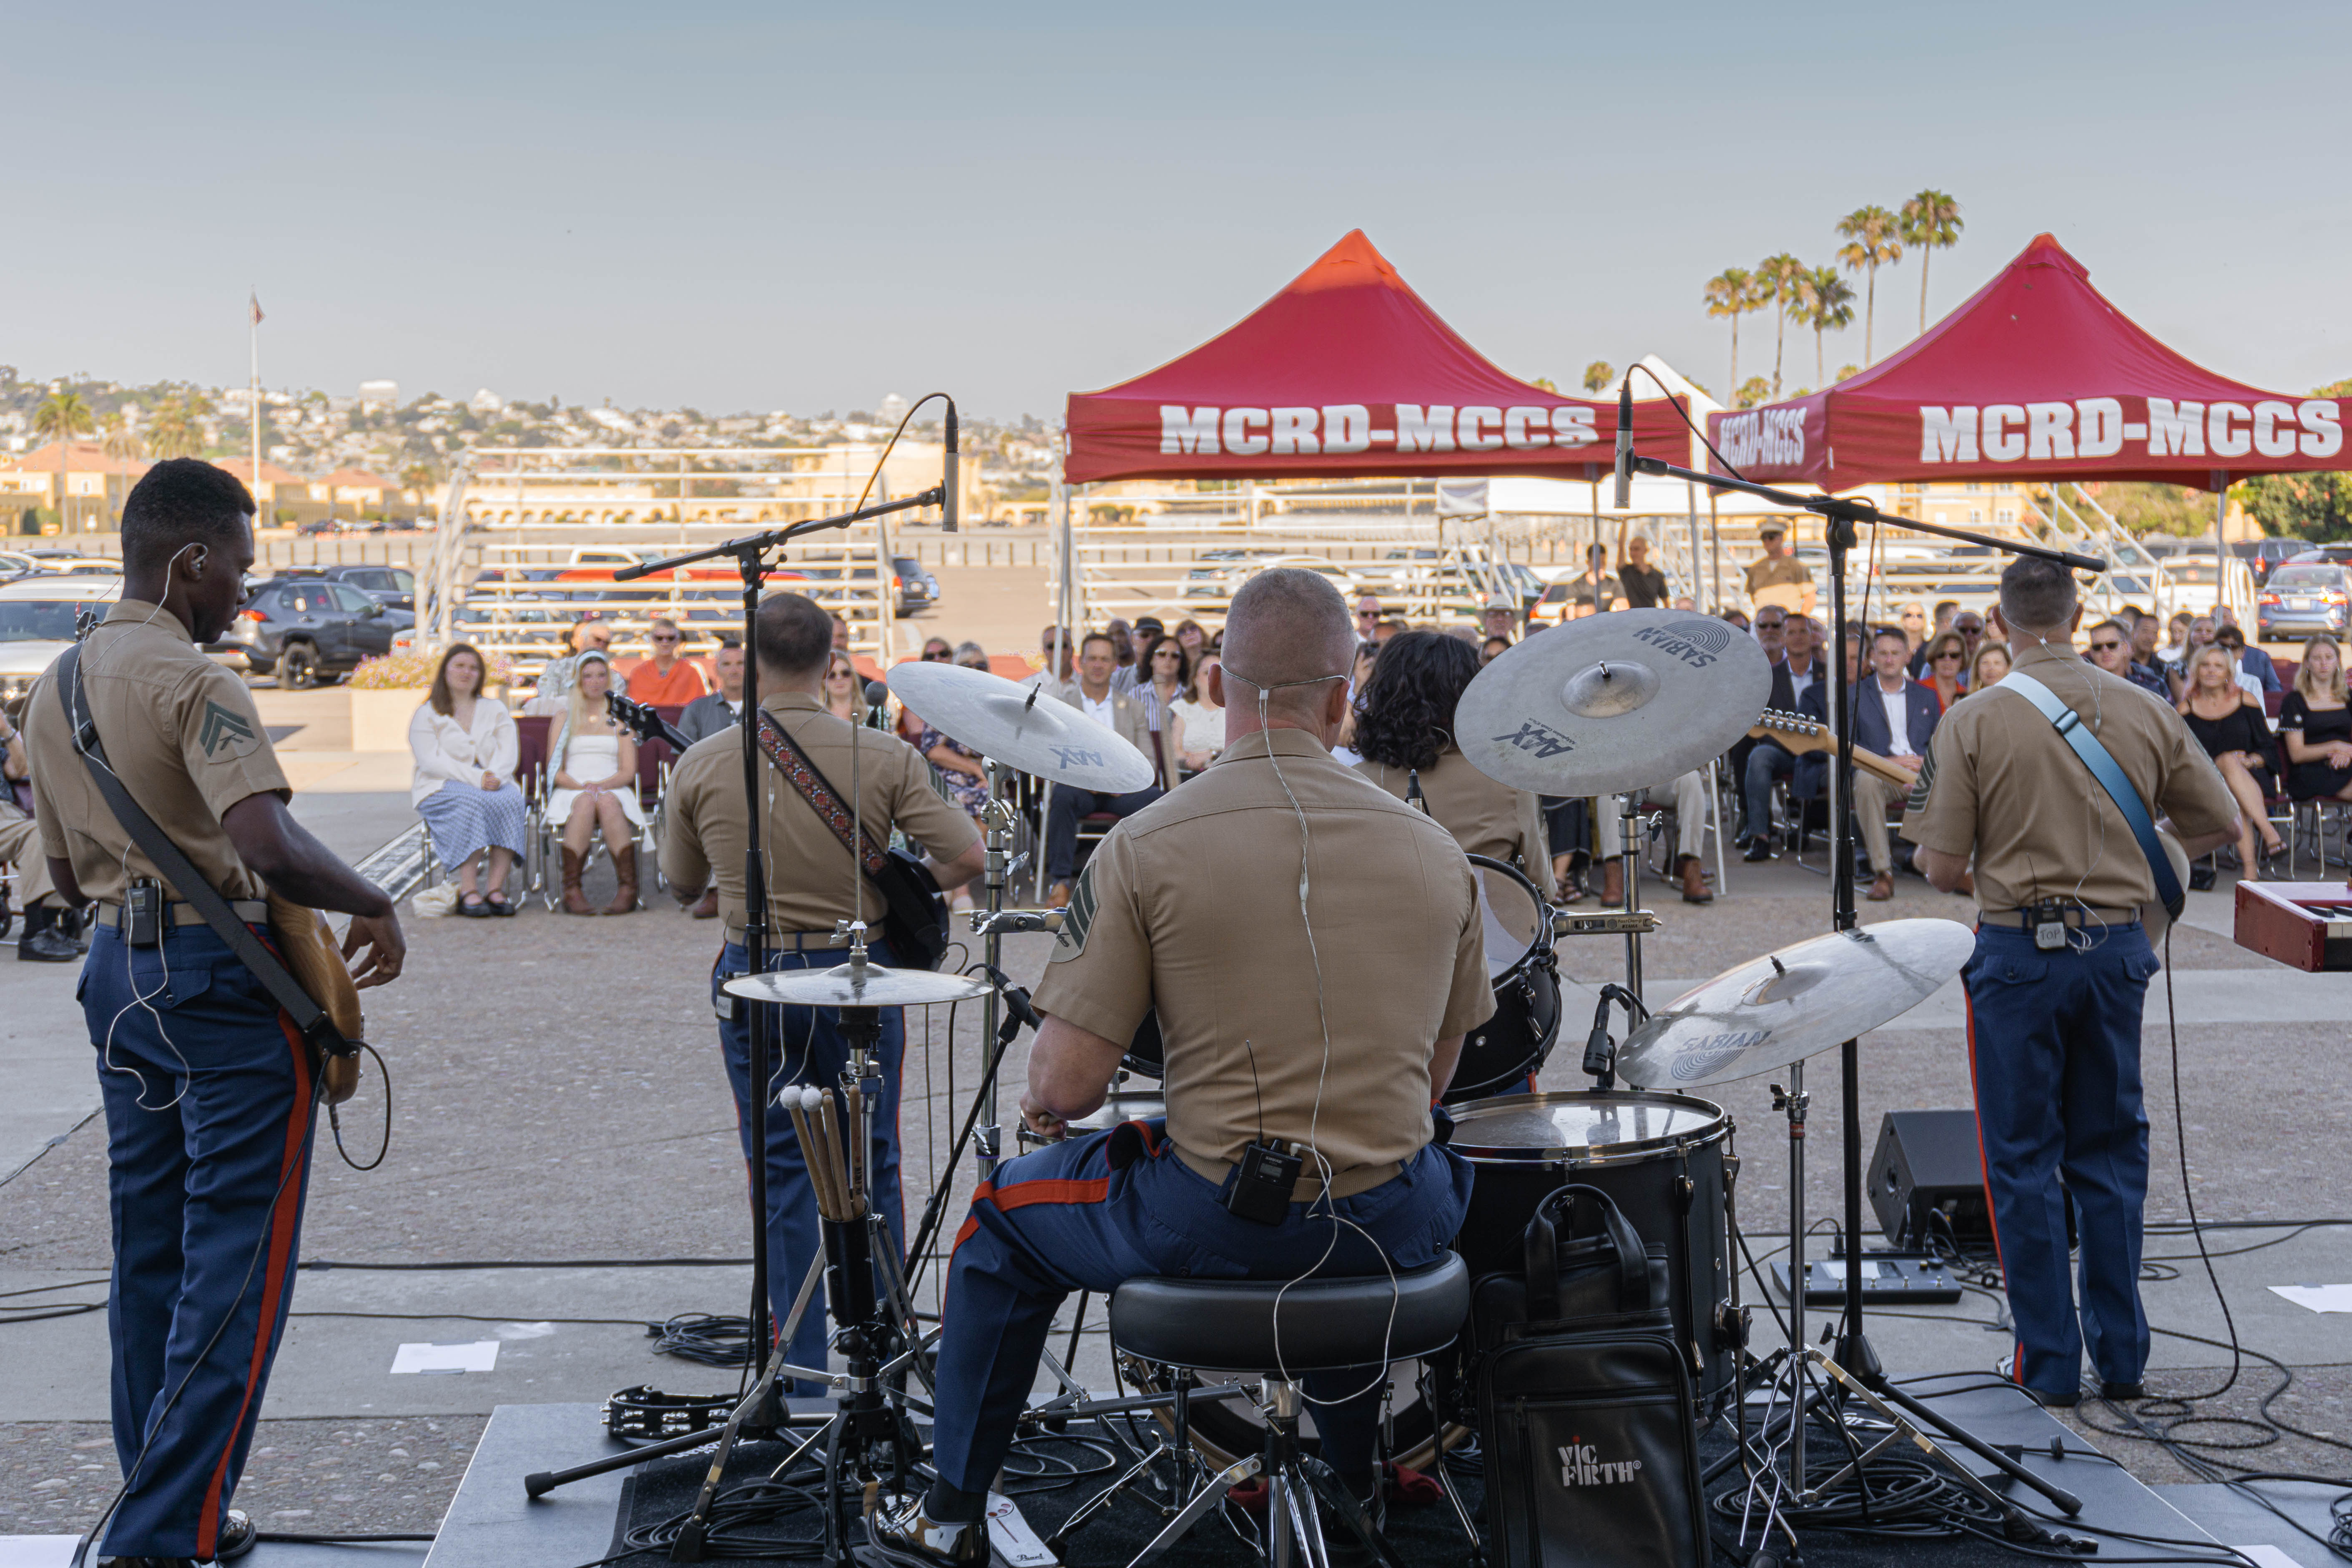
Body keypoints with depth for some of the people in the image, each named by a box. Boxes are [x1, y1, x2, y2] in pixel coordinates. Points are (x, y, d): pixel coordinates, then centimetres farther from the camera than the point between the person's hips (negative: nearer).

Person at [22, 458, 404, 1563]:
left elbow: (68, 878, 18)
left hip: (116, 971, 9)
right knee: (235, 1266, -3)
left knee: (149, 1255, 15)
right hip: (221, 982, -9)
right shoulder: (192, 683, -17)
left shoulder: (54, 691, 11)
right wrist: (375, 906, -15)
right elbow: (270, 849, -29)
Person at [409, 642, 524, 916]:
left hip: (495, 784, 3)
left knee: (510, 801, -33)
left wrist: (494, 777, -18)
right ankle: (467, 891, -41)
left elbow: (509, 753, 6)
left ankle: (496, 889, -38)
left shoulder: (495, 710, 20)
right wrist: (476, 778, -20)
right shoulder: (426, 714, 9)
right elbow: (431, 761, -6)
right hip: (442, 788, -3)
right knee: (471, 802, -38)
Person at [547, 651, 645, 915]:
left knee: (607, 802, -38)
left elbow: (628, 772, 8)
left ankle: (628, 888, -46)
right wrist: (583, 786, -10)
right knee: (585, 802, -37)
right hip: (571, 792, 0)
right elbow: (555, 771, 10)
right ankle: (572, 890, -47)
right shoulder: (564, 720, 20)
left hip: (614, 791, 0)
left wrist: (602, 785, -13)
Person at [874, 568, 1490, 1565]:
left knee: (1005, 1209, 26)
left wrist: (1045, 1102, 12)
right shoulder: (1435, 852, 0)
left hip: (1213, 1222, -3)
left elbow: (1066, 1086, -12)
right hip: (1392, 1231, 3)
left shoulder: (1149, 846, -11)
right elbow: (1436, 1076, 10)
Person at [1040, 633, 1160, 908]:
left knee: (1156, 797, -30)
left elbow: (1148, 761, 12)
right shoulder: (1058, 702, 13)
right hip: (1078, 786, -2)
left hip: (1121, 791, 2)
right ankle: (1061, 881, -31)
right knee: (1063, 795, -38)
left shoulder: (1133, 708, 19)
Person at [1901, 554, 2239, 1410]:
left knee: (2024, 1159, 7)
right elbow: (2221, 824, 8)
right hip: (2116, 946, 3)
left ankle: (2049, 1360, 10)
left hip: (2018, 953, -3)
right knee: (2112, 1152, 14)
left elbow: (1942, 871, -10)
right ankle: (2121, 1355, 18)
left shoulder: (1973, 721, -10)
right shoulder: (2147, 712, 0)